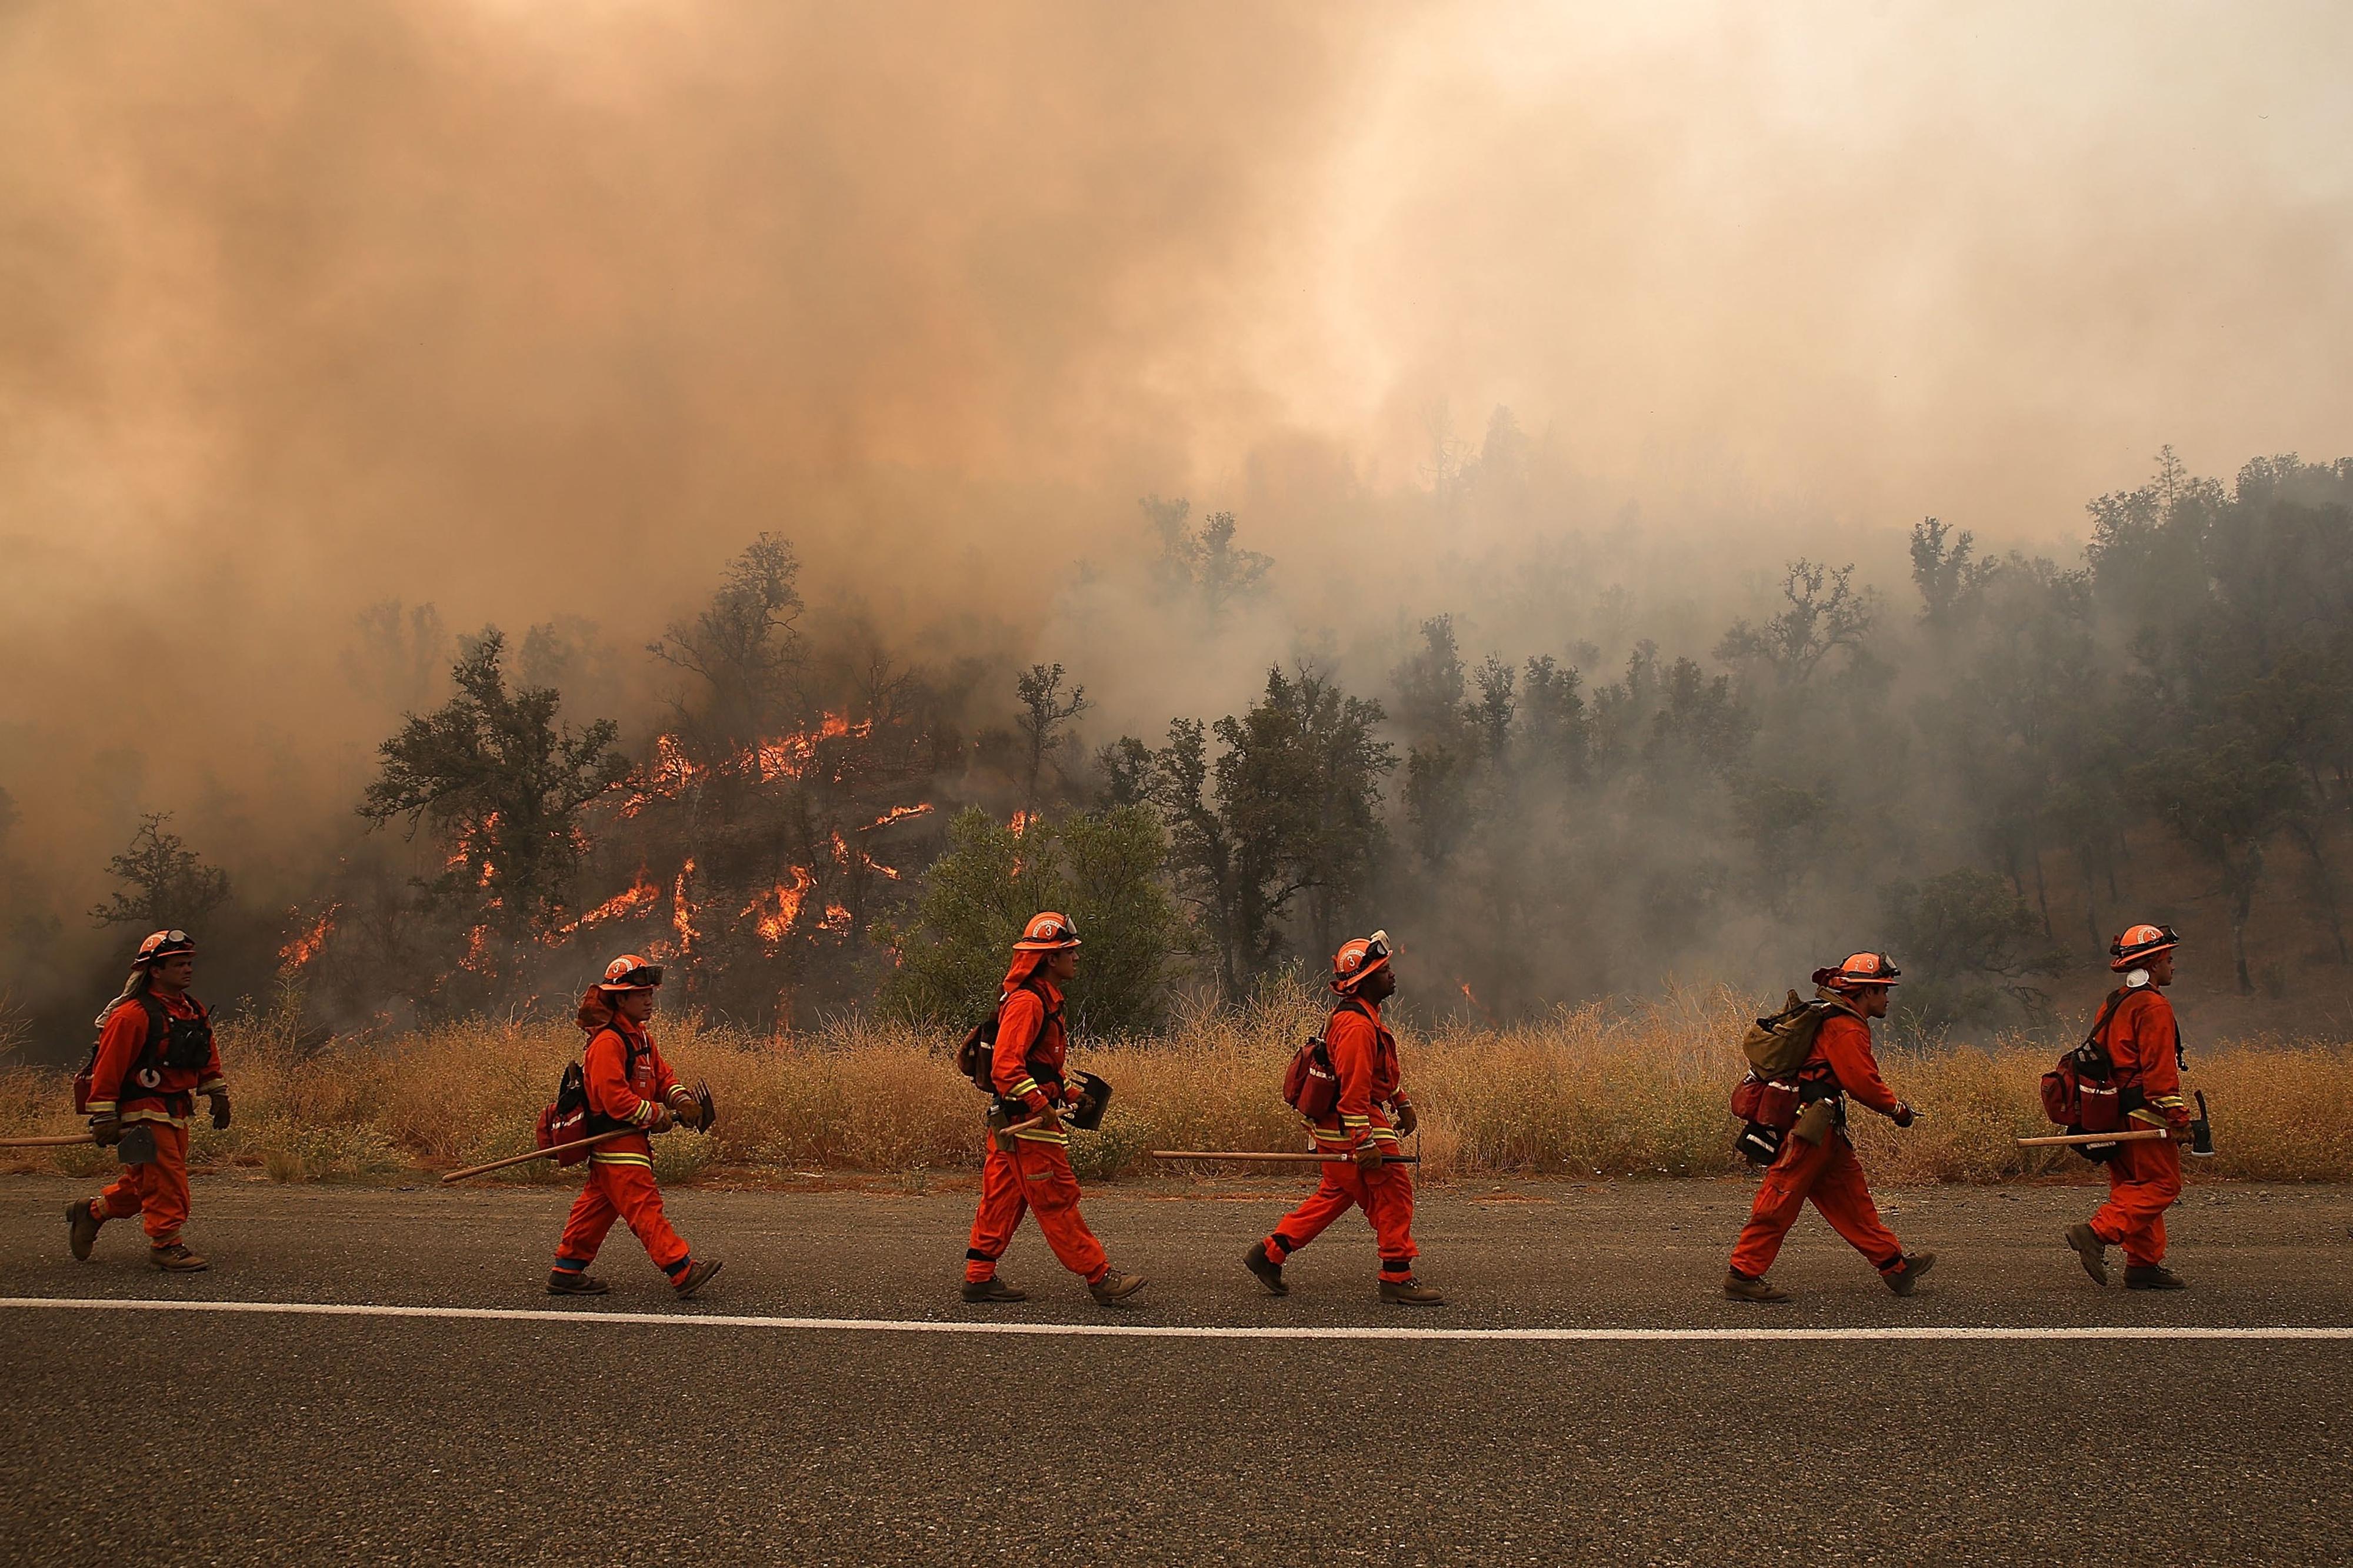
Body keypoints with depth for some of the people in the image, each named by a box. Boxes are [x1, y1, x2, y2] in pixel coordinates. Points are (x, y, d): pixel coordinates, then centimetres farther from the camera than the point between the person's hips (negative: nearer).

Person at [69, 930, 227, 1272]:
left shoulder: (194, 1012, 10)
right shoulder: (132, 1015, -16)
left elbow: (208, 1060, 22)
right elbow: (108, 1067, -16)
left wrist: (218, 1095, 20)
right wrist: (103, 1117, -17)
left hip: (177, 1111, 8)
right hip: (143, 1109, -8)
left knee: (143, 1180, 15)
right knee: (165, 1177, -9)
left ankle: (91, 1211, 35)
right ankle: (165, 1244, 1)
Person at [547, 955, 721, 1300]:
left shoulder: (641, 1038, 16)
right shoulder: (608, 1042, -17)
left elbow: (662, 1076, 18)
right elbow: (613, 1096, -24)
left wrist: (682, 1100, -2)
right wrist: (656, 1116, -18)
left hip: (630, 1139, 10)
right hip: (615, 1140, -10)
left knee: (599, 1205, 14)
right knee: (645, 1205, -12)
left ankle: (567, 1271, 22)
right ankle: (683, 1271, -16)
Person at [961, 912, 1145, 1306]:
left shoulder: (1045, 1000, 18)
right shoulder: (1026, 1001, -17)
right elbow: (1006, 1065, -25)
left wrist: (1069, 1094, 19)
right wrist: (1042, 1106, -28)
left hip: (1015, 1121, 10)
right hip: (1027, 1121, -10)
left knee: (1003, 1199, 12)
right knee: (1058, 1199, -4)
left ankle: (979, 1278, 17)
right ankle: (1099, 1277, 0)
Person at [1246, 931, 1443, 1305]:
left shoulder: (1361, 1016, 14)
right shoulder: (1357, 1025, -21)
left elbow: (1381, 1073, 28)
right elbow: (1353, 1090, -26)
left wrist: (1402, 1104, 31)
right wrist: (1365, 1144, -28)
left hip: (1336, 1128, 11)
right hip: (1352, 1129, -11)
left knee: (1335, 1196, 16)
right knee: (1393, 1194, -2)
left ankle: (1269, 1254, 19)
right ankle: (1397, 1278, 5)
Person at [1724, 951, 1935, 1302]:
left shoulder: (1835, 1019, 20)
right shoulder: (1845, 1027, -14)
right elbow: (1863, 1082, -18)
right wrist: (1897, 1109, -4)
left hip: (1823, 1130, 11)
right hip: (1808, 1128, -11)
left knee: (1850, 1197, 15)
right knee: (1780, 1203, -7)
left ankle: (1895, 1265, 22)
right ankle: (1743, 1274, -4)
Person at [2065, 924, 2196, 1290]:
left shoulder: (2114, 1004, 18)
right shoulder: (2153, 1007, -12)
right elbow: (2160, 1069, -19)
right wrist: (2178, 1117, -19)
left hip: (2114, 1111, 10)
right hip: (2144, 1113, -10)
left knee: (2134, 1186, 11)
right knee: (2162, 1184, -6)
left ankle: (2144, 1265, 12)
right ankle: (2098, 1233, -17)